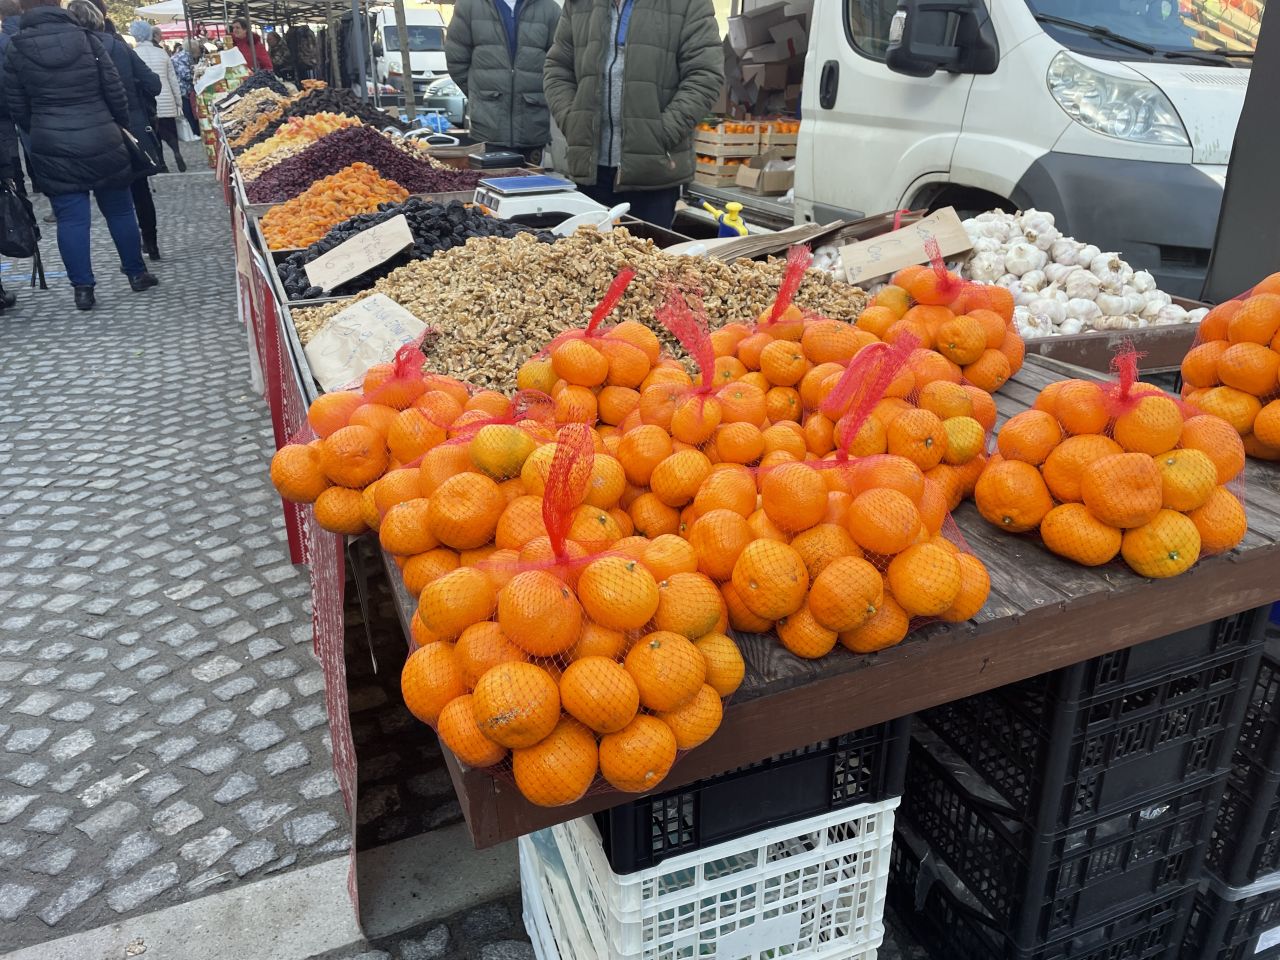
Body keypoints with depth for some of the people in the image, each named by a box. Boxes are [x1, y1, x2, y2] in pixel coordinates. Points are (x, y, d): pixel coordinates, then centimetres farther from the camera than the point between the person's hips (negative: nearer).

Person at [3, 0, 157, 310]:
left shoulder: (15, 49, -1)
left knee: (70, 217, 3)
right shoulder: (86, 38, -3)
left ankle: (83, 288, 3)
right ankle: (136, 273, 22)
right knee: (119, 209, 14)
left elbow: (16, 107, 4)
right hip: (101, 142, 0)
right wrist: (121, 126, 16)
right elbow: (115, 91, -1)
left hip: (52, 147, 0)